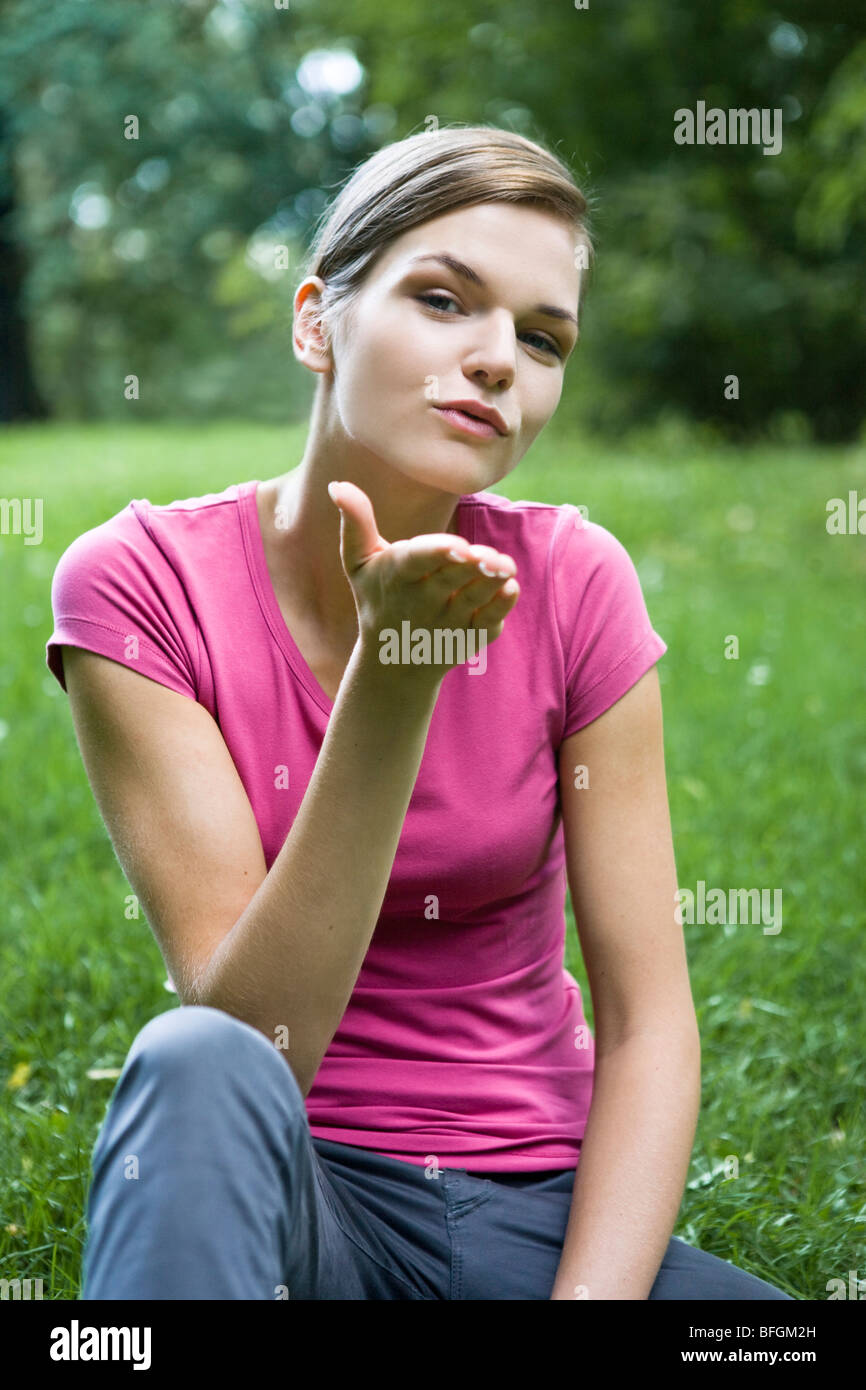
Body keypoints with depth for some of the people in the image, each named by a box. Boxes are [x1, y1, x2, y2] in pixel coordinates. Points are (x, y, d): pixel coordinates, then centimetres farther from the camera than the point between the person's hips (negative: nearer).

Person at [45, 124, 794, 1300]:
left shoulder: (571, 584, -5)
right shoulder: (143, 584, -12)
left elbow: (647, 1021, -6)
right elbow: (253, 1036, -19)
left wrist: (590, 1291, -21)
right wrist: (395, 674, -27)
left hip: (539, 1205, 1)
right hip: (288, 1192, -1)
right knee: (199, 1065, -34)